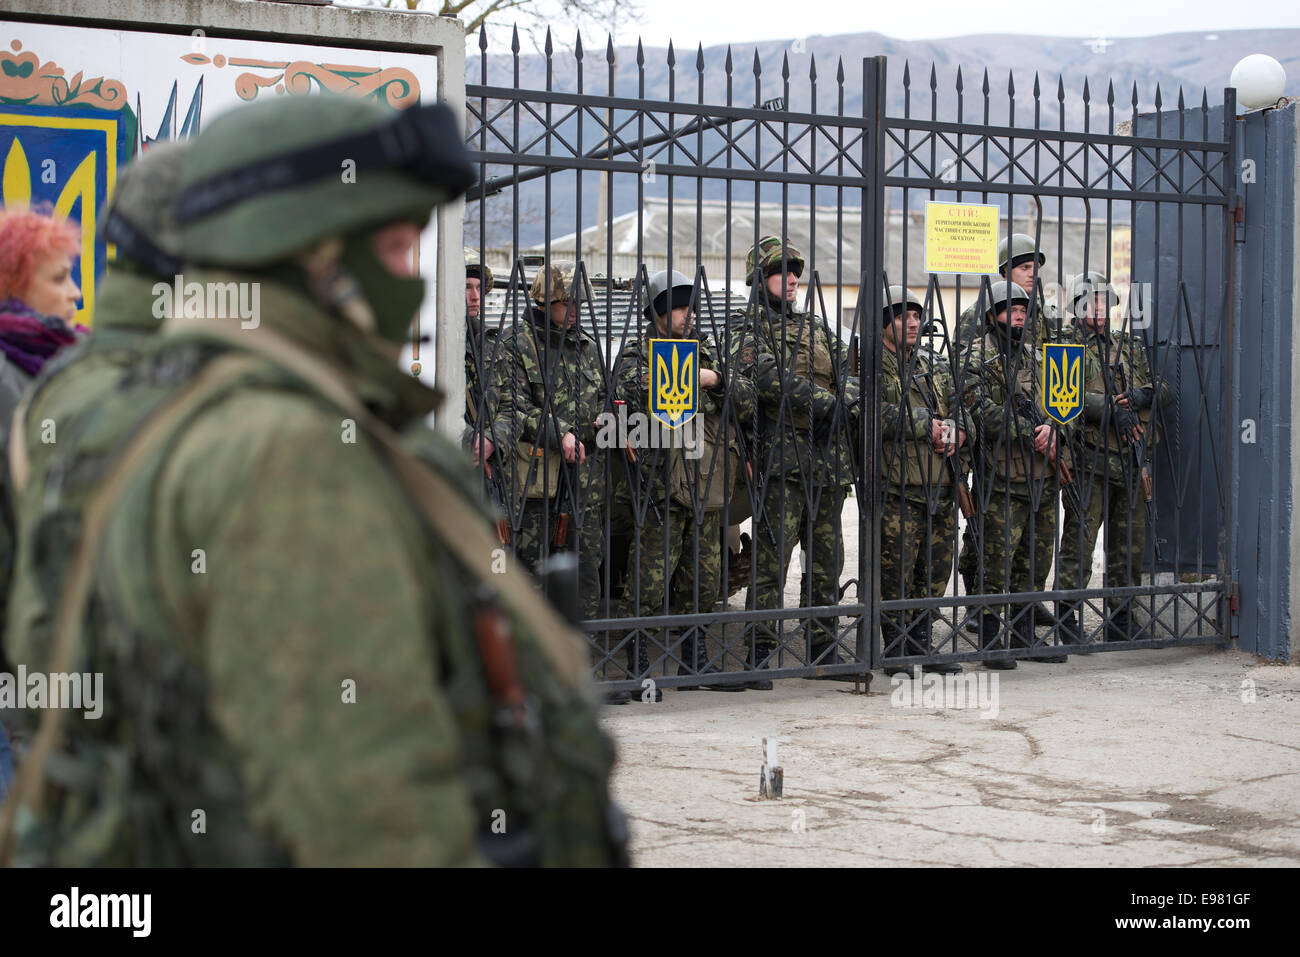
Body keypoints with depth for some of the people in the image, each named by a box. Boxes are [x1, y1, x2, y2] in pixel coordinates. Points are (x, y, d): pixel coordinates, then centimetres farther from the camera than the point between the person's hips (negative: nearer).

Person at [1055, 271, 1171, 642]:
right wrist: (1111, 409, -22)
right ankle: (1067, 618, 1)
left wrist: (1143, 394, -8)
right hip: (1091, 460, -6)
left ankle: (1121, 618, 20)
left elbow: (1165, 391, 14)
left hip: (1130, 459, 6)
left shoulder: (1129, 346, 17)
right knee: (1080, 541, -7)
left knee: (1130, 543, 10)